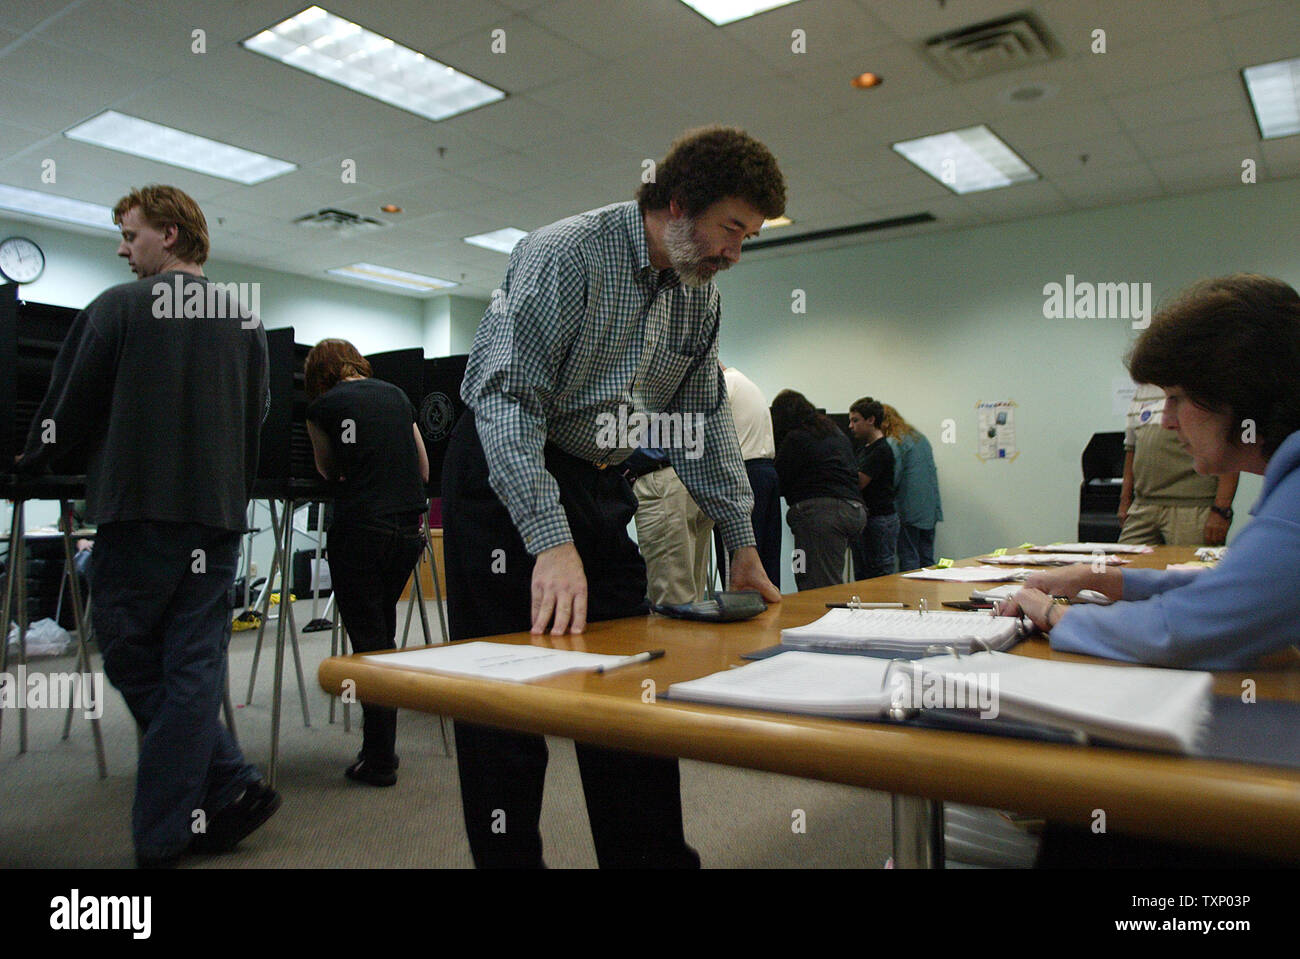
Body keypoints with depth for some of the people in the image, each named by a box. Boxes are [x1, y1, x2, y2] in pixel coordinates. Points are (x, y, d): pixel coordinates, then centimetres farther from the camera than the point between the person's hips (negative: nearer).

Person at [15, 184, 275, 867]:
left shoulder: (119, 307, -4)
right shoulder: (245, 321, 10)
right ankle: (166, 832, 10)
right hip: (218, 515, 5)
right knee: (193, 663, 5)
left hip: (138, 510, -5)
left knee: (132, 658, 8)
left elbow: (71, 410, 2)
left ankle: (230, 786, 7)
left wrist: (30, 455, 22)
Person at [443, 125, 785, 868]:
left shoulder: (701, 296, 6)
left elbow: (704, 418, 12)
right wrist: (552, 540, -35)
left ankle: (654, 856, 23)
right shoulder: (565, 255, -18)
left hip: (599, 487, 7)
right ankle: (507, 856, 15)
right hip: (506, 482, -7)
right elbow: (507, 398, -26)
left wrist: (742, 541, 8)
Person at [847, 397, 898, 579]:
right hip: (863, 518, 10)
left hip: (880, 519, -10)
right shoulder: (864, 449, 15)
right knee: (861, 577, 13)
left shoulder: (882, 450, -15)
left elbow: (857, 483, -20)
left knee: (880, 575, -4)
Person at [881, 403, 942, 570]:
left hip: (909, 510, -8)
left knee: (908, 558, -3)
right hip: (931, 508, 8)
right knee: (927, 558, 12)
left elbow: (893, 479, -14)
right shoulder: (920, 437, 17)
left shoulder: (893, 443, -10)